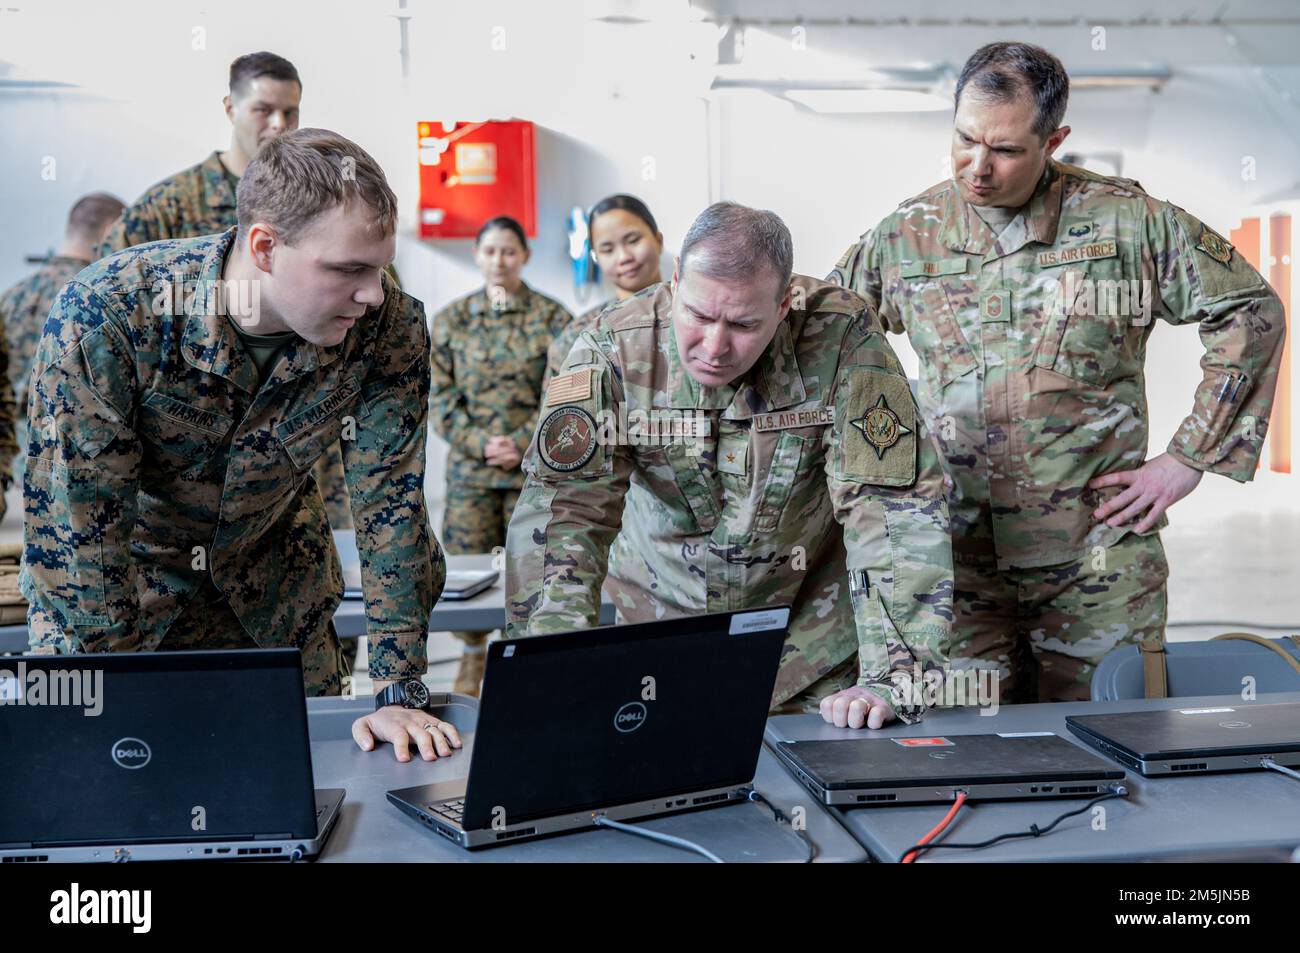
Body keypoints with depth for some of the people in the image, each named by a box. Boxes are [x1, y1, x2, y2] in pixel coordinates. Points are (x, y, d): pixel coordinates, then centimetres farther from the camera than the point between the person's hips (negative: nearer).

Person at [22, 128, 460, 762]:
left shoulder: (388, 327, -23)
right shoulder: (102, 315, -32)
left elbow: (390, 505, -18)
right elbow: (76, 530, -27)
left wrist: (398, 693, -20)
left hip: (275, 592, 3)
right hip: (127, 574, -2)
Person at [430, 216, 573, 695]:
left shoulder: (551, 317, 1)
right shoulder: (451, 319, 6)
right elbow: (441, 395, 3)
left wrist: (522, 444, -13)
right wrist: (479, 443, -10)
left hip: (535, 464, -2)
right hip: (470, 465, 2)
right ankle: (473, 655, 25)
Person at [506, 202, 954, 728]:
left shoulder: (841, 339, -20)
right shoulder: (612, 349, -18)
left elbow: (894, 504, -21)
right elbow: (563, 505, -23)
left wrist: (890, 678, -28)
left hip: (811, 637, 0)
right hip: (659, 622, 1)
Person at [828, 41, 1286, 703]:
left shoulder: (1125, 220, -3)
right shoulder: (905, 236, 2)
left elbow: (1251, 312, 4)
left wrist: (1189, 457, 0)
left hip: (1099, 555, -1)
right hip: (958, 556, 1)